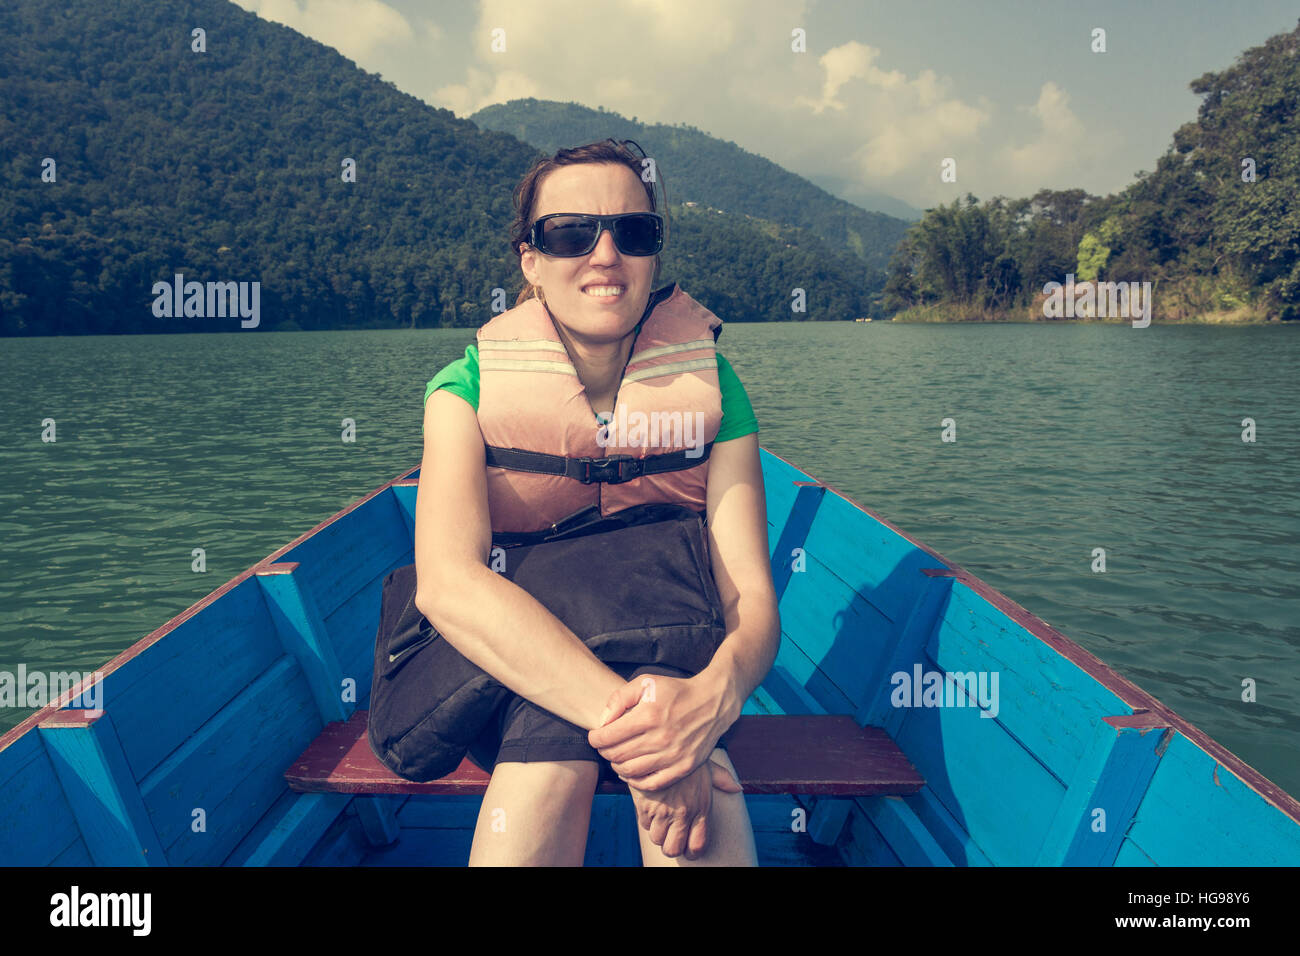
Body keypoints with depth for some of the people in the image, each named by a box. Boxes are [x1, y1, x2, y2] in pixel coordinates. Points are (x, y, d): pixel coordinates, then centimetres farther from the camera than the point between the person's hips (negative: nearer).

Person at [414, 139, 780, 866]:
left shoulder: (706, 384, -6)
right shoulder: (472, 388, -10)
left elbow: (752, 599, -14)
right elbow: (446, 582, -27)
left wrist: (713, 695, -38)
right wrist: (619, 709, -40)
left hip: (672, 669, 1)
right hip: (515, 677, 0)